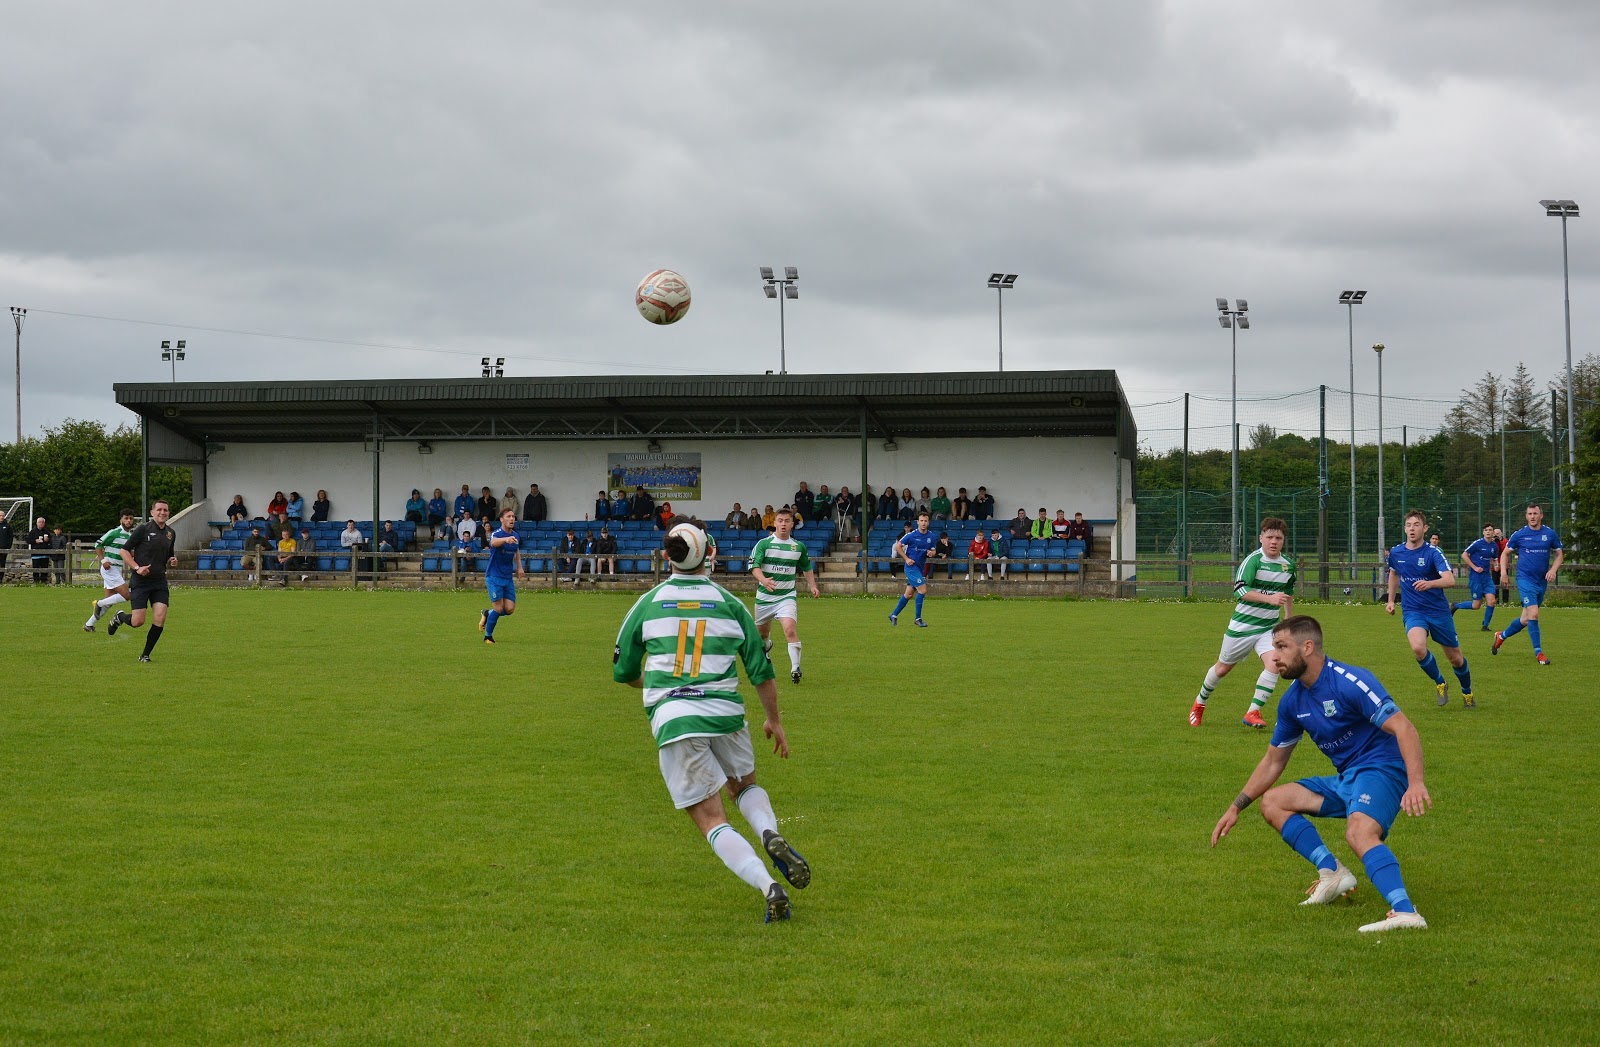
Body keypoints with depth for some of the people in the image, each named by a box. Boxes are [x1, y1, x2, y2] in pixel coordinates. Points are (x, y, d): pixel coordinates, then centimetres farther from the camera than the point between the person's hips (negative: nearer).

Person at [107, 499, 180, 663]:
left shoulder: (170, 534, 11)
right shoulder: (143, 529, -7)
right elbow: (124, 550, -5)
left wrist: (172, 561, 1)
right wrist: (137, 568, -17)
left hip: (160, 582, 5)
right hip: (140, 581, -5)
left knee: (160, 618, -10)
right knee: (138, 622, -8)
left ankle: (145, 655, 5)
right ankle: (119, 617, 27)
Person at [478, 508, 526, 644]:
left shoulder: (516, 536, 6)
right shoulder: (497, 533, -16)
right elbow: (493, 542, -41)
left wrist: (519, 567, 13)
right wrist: (506, 539, -62)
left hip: (508, 577, 6)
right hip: (494, 577, -6)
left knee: (510, 609, -1)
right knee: (499, 608, -7)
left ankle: (487, 614, 27)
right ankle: (488, 636, 12)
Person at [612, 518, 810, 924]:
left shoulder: (648, 603, 5)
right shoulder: (729, 604, 6)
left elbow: (622, 670, 14)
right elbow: (761, 670, 10)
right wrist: (774, 720, 23)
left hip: (672, 719, -2)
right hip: (725, 714, 2)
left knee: (711, 819, 0)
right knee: (745, 786, 28)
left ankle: (768, 886, -21)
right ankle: (770, 833, -4)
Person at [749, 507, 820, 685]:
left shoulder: (799, 546, 4)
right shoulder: (764, 544, -6)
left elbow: (807, 568, 21)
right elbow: (754, 567, -16)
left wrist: (812, 586, 8)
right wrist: (763, 580, -35)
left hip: (786, 596, 0)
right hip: (764, 595, 0)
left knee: (790, 629, -24)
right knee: (762, 632, 18)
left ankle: (795, 668, -22)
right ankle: (766, 647, 54)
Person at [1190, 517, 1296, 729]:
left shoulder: (1288, 566, 3)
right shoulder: (1253, 560, -17)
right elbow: (1240, 590, -29)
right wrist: (1269, 598, -38)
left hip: (1268, 628, 4)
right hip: (1242, 626, -4)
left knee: (1273, 664, -21)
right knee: (1223, 668, 12)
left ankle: (1253, 712, -13)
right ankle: (1199, 703, 37)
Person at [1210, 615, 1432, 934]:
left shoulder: (1350, 682, -17)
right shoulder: (1292, 701, 8)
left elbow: (1404, 729, -24)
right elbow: (1273, 761, 21)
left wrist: (1416, 783, -38)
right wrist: (1236, 807, 19)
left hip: (1382, 770, -9)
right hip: (1345, 780, 9)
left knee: (1359, 832, -37)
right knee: (1271, 801, 5)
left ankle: (1405, 912, -53)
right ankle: (1332, 872, -7)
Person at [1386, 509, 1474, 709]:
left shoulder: (1433, 552, -13)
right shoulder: (1396, 553, -1)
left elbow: (1450, 580, -28)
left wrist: (1429, 583, -47)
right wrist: (1391, 600, 19)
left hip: (1438, 610, -1)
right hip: (1412, 612, 1)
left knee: (1456, 658, 8)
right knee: (1418, 647, -28)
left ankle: (1467, 692, 38)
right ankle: (1440, 683, -2)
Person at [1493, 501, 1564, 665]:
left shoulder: (1550, 534, 2)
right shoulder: (1520, 534, -3)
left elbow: (1559, 554, 11)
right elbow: (1505, 553, 9)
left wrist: (1553, 570, -6)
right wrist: (1503, 571, -5)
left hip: (1542, 582, 4)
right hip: (1525, 579, -4)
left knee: (1526, 620, 11)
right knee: (1533, 614, -17)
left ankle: (1501, 636, 35)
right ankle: (1538, 653, -10)